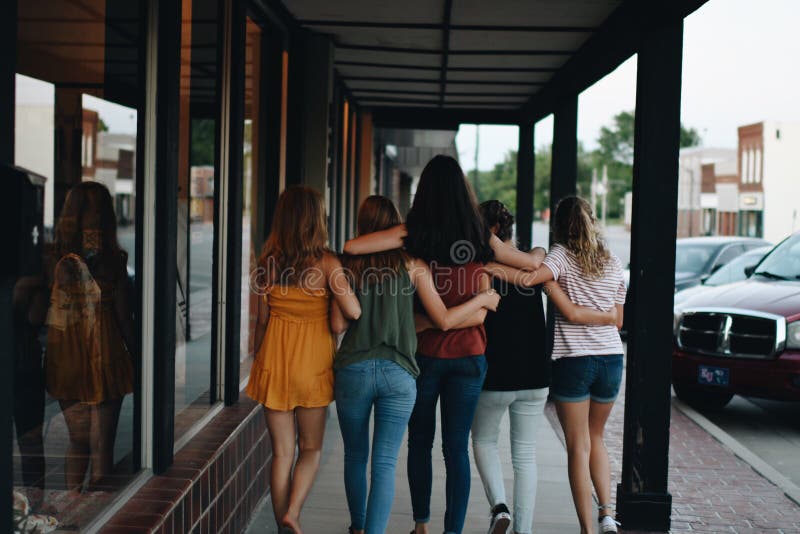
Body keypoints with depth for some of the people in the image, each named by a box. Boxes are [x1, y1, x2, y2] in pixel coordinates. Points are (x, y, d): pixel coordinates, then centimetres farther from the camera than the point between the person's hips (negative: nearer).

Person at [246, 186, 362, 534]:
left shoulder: (269, 261, -1)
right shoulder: (325, 262, -10)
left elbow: (262, 320, 5)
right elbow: (352, 313, -19)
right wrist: (335, 285, 1)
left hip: (274, 362, 2)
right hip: (313, 364, -2)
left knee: (281, 452, 10)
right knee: (311, 448, 15)